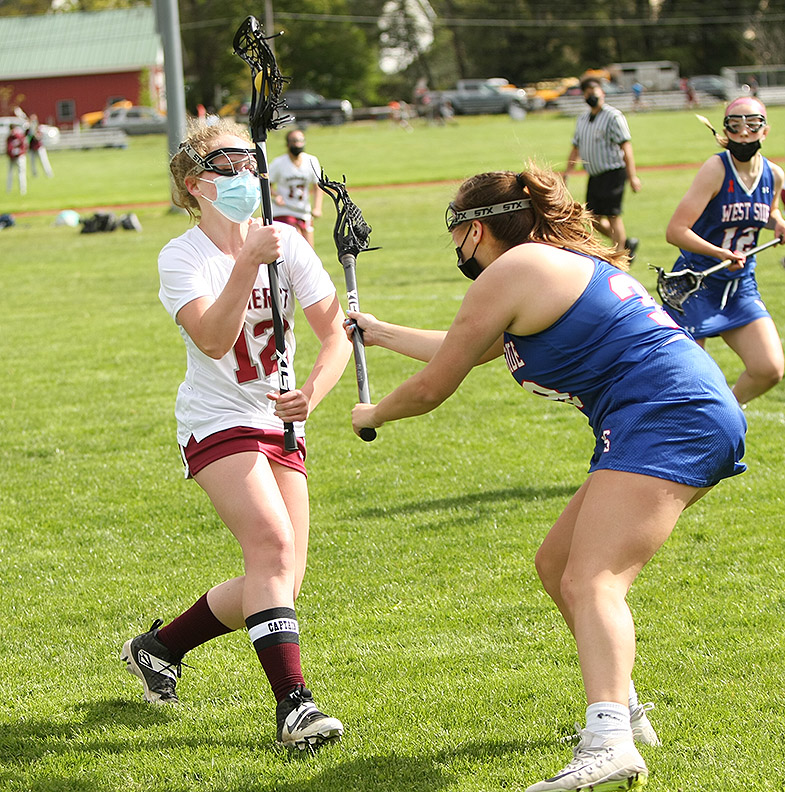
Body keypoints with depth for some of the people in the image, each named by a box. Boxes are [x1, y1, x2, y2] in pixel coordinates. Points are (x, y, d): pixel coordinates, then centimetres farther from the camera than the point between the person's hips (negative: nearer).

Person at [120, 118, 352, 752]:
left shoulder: (287, 241, 0)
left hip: (280, 424, 5)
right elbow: (214, 339, -26)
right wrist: (249, 263, -35)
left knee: (280, 583, 3)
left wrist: (312, 393, -21)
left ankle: (160, 646, 25)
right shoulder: (181, 257, -10)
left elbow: (336, 334, -3)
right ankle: (294, 705, -26)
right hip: (218, 421, -5)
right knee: (273, 545, -25)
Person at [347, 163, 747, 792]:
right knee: (558, 564, 20)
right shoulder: (564, 263, 27)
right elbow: (465, 349, 42)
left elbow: (432, 389, 5)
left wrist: (372, 416, 25)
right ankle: (623, 710, 27)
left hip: (663, 418, -10)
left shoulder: (507, 273, -3)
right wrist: (381, 333, 54)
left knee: (591, 583, -24)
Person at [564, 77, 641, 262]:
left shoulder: (614, 116, -8)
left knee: (612, 215, -9)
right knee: (594, 218, 5)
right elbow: (576, 148, 22)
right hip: (594, 176, 7)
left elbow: (625, 147, -13)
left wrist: (632, 176, -19)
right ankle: (627, 243, 22)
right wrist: (566, 174, 15)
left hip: (613, 173, -7)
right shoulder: (582, 119, 15)